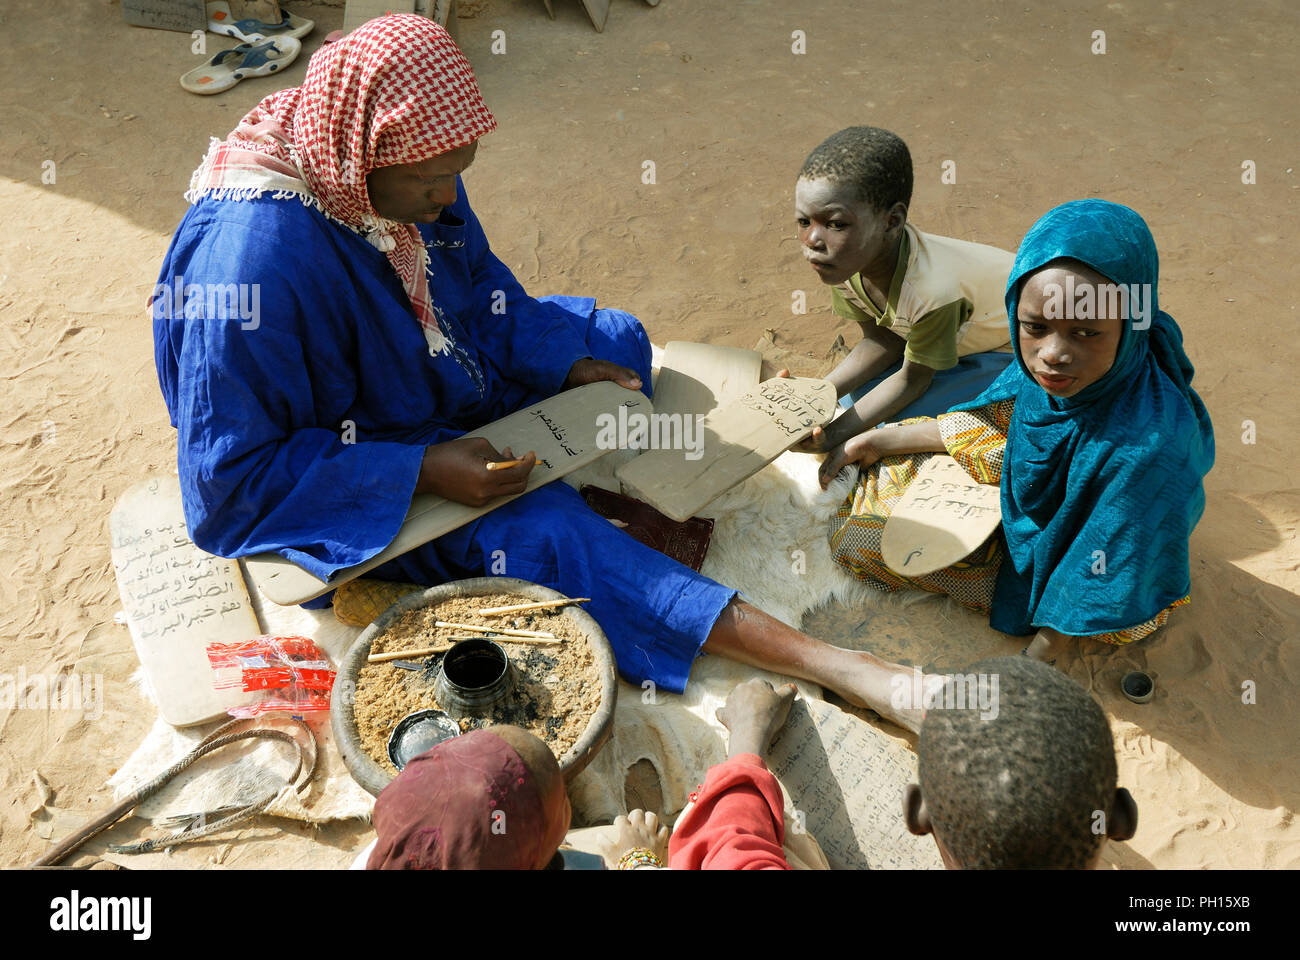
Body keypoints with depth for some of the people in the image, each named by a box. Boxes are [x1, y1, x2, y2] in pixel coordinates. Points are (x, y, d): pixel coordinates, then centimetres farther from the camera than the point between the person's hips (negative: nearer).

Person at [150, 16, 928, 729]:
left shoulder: (413, 173, -12)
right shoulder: (250, 260, -34)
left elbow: (481, 288, 6)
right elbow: (233, 475, -29)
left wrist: (569, 364, -10)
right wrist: (424, 470, -33)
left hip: (455, 391, 9)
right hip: (361, 484, -8)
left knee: (618, 340, 10)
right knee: (538, 531, -28)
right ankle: (834, 666, -28)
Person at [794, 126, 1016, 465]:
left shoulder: (932, 290, -42)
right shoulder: (843, 260, -21)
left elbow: (913, 379, -26)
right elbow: (881, 341, -8)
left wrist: (834, 434, -33)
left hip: (1013, 349, -6)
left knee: (898, 420, -18)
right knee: (852, 402, -4)